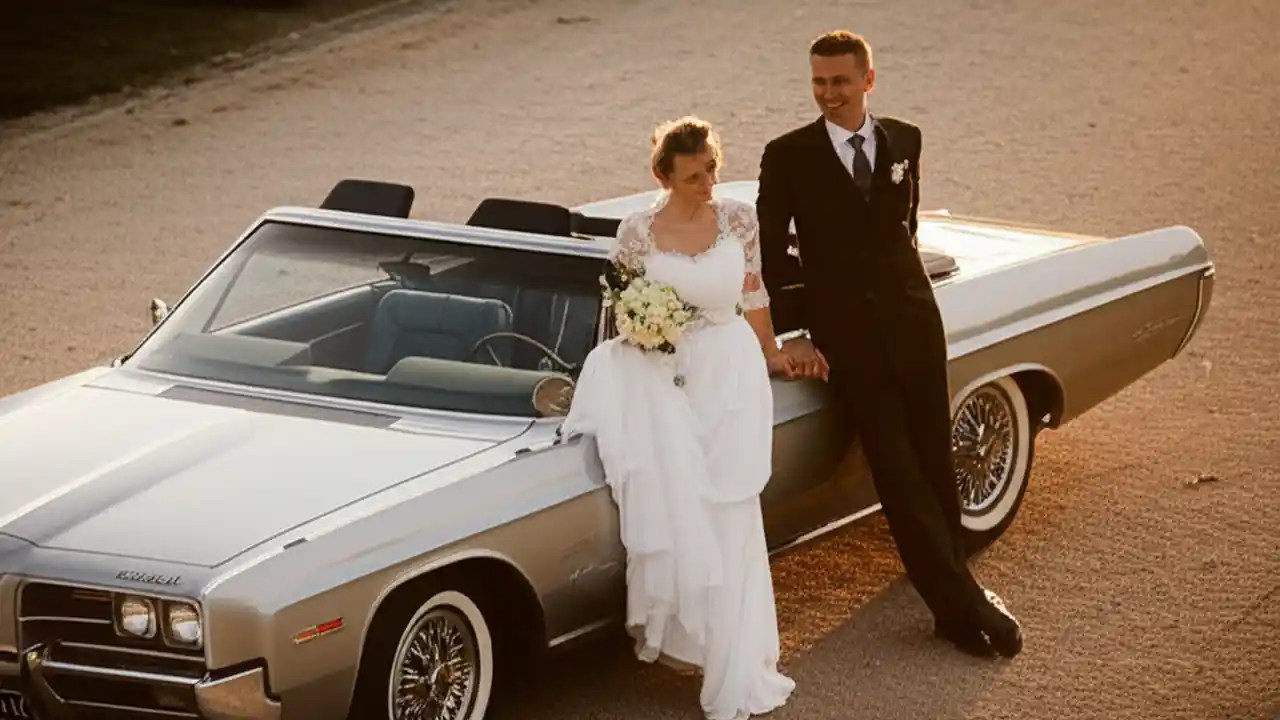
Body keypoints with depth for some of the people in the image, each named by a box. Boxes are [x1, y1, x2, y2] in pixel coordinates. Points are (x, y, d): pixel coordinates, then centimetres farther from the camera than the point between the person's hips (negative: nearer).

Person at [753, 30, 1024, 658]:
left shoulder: (904, 141, 7)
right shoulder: (789, 157, -3)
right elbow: (771, 253, -2)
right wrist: (792, 337, -6)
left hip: (913, 322, 3)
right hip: (846, 335, -3)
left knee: (935, 465, 8)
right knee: (898, 476, -5)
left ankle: (955, 592, 20)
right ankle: (962, 603, -2)